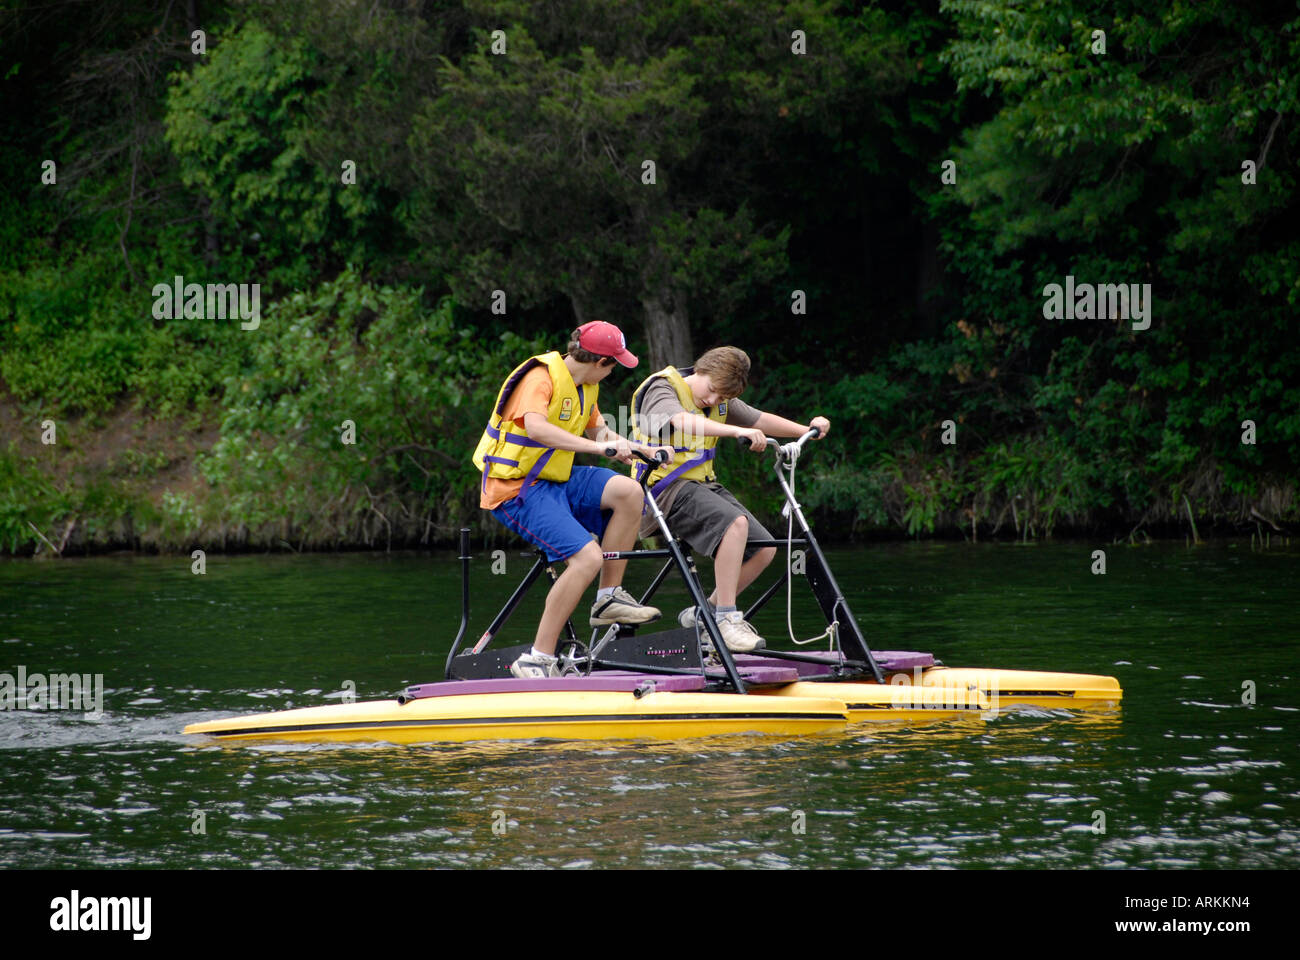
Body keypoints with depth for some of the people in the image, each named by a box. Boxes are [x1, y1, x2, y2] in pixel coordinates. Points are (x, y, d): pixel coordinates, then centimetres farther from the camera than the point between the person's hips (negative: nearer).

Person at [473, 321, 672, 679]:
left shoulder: (585, 387, 13)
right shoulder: (541, 377, -17)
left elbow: (598, 433, 29)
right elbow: (535, 427, -36)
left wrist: (645, 450, 17)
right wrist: (598, 446, -40)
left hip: (556, 480, 9)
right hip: (517, 489, -9)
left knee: (629, 492, -12)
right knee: (587, 556, -25)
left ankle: (609, 597, -2)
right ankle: (538, 659, -22)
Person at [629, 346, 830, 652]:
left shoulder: (721, 402, 13)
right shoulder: (662, 389, -13)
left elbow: (759, 420, 19)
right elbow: (683, 421, -33)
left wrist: (806, 430, 4)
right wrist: (738, 431, -44)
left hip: (702, 485, 9)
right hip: (667, 488, -9)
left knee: (764, 548, -1)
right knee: (735, 523, -31)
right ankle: (726, 620, -30)